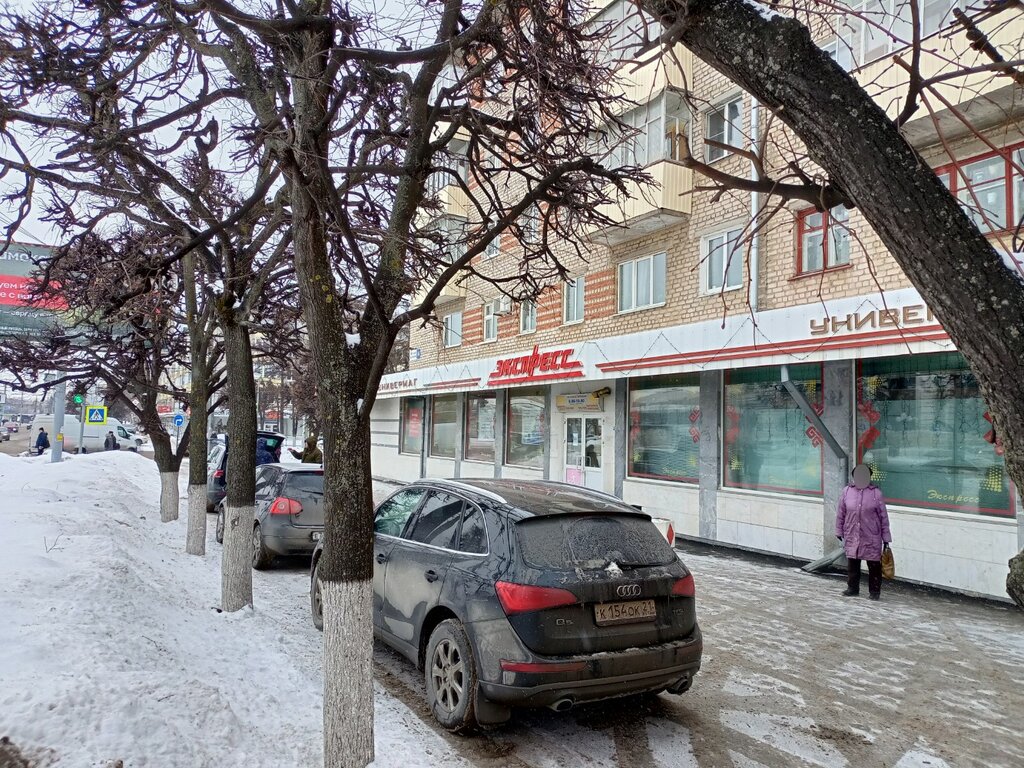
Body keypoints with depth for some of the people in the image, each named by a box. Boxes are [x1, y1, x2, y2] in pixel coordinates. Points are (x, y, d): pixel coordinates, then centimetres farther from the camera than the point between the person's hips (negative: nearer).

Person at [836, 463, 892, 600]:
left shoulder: (876, 493, -4)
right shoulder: (847, 491, 1)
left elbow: (883, 516, -1)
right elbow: (841, 513, 9)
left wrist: (886, 538, 0)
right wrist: (839, 531, 11)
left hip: (871, 537, -2)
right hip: (851, 536, 2)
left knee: (874, 565, 4)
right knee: (852, 563, 11)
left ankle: (874, 591, 19)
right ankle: (852, 588, 26)